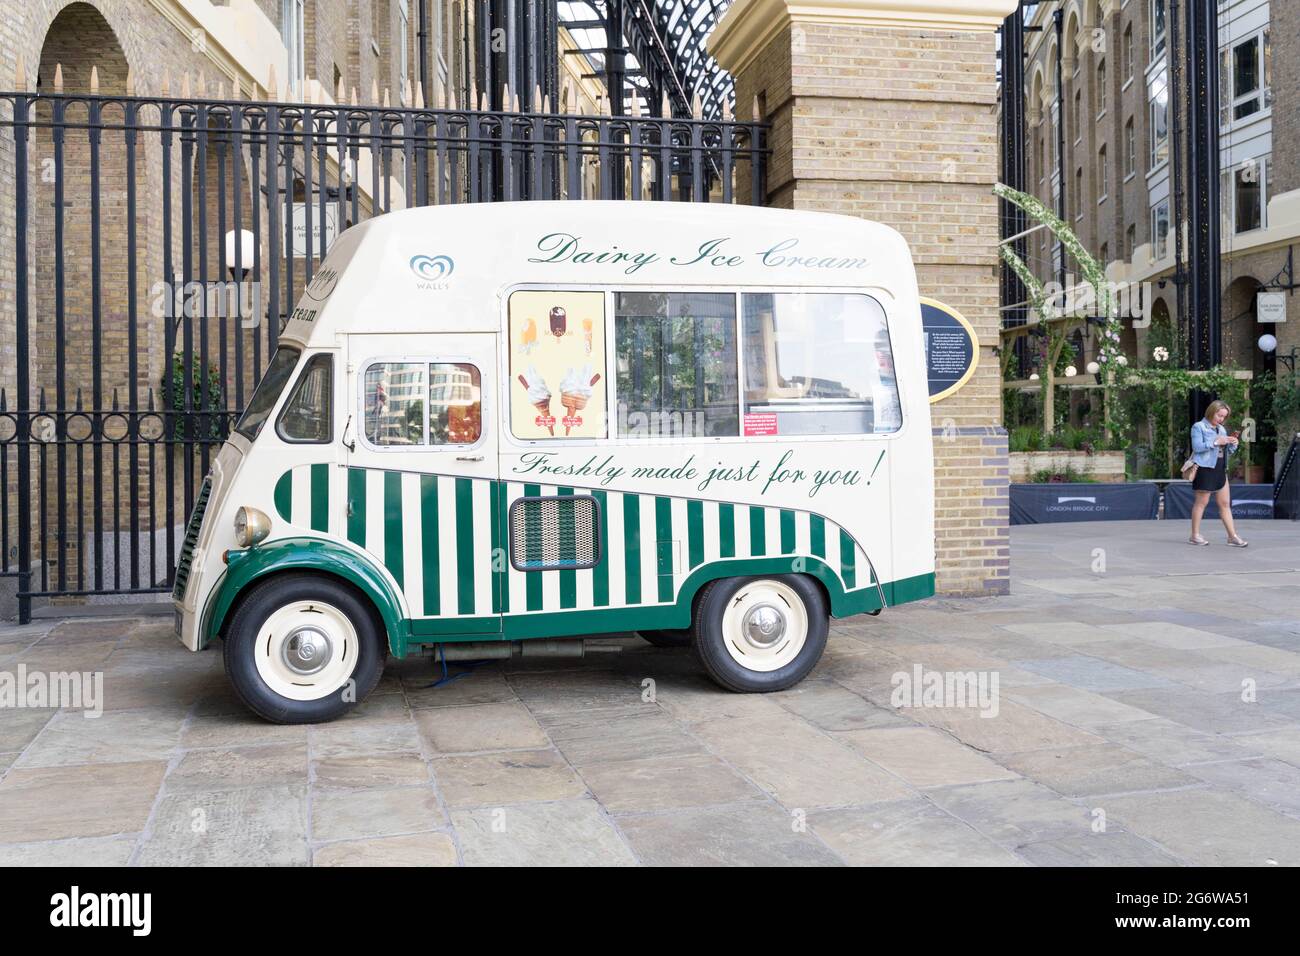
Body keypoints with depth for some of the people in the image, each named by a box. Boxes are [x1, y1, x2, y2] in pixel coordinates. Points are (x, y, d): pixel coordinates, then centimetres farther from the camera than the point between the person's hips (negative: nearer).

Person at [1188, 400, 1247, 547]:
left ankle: (1233, 536, 5)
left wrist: (1232, 444, 2)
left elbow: (1228, 452, 22)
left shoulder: (1222, 429, 19)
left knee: (1225, 503, 5)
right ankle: (1195, 535, 4)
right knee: (1201, 502, -3)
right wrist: (1216, 442, -20)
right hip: (1205, 468, -7)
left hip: (1220, 469, 7)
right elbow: (1197, 447, -15)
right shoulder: (1198, 427, -2)